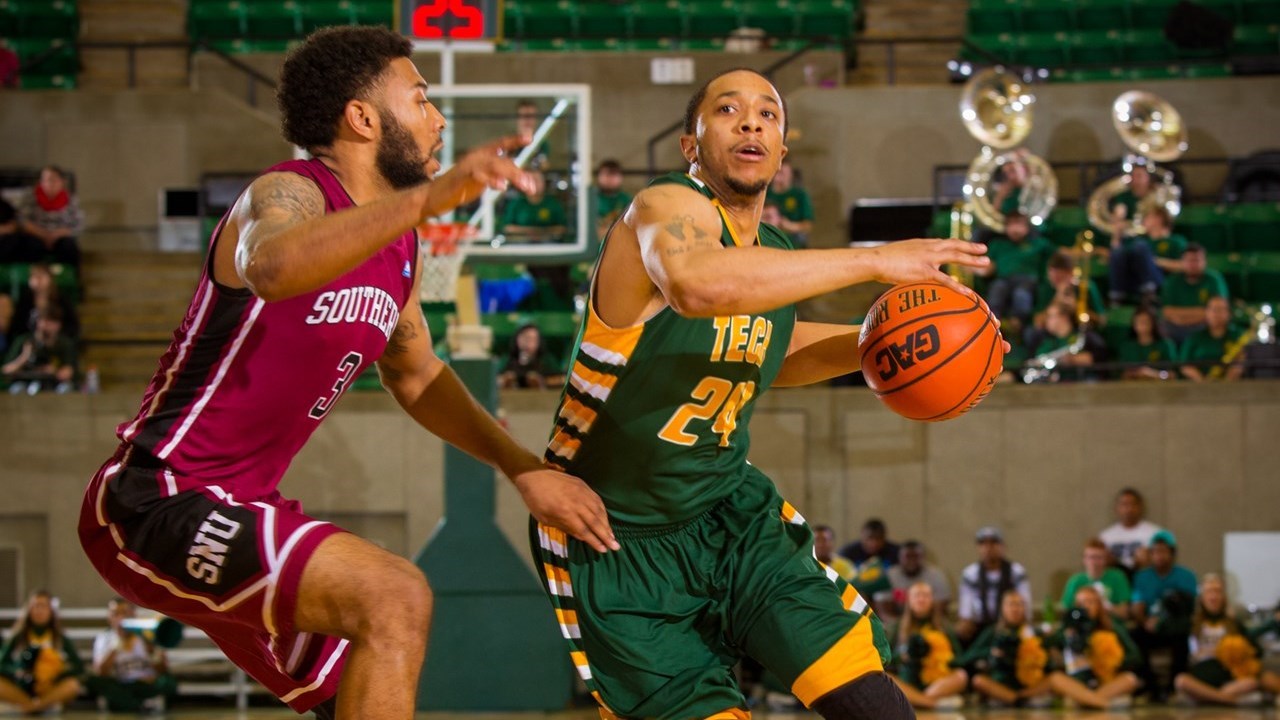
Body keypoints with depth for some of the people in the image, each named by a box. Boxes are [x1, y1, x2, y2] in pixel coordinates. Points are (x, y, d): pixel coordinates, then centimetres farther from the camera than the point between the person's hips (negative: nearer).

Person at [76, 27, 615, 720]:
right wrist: (426, 198, -52)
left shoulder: (398, 249, 11)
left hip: (242, 505, 10)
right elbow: (272, 269, -43)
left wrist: (523, 468, 15)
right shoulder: (288, 194, -16)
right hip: (157, 503, -10)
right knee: (395, 598, -25)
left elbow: (416, 377, 27)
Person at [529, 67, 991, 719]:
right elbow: (695, 282, -47)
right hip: (617, 542, -6)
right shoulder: (669, 209, -21)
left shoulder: (774, 256, 3)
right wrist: (872, 261, -42)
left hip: (728, 509, 6)